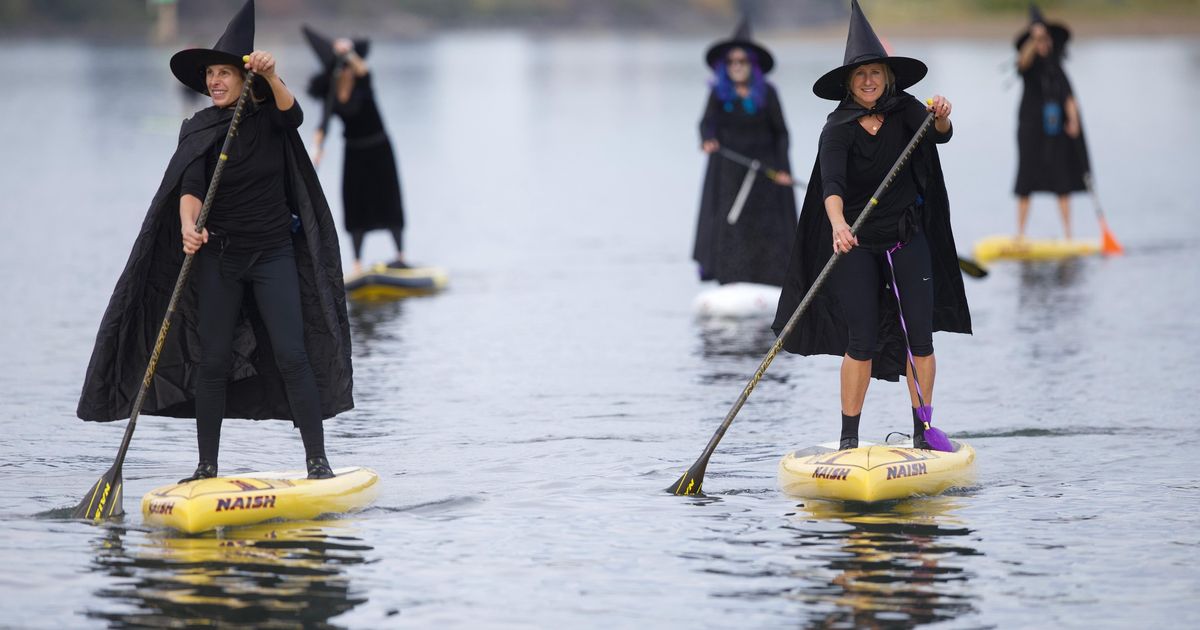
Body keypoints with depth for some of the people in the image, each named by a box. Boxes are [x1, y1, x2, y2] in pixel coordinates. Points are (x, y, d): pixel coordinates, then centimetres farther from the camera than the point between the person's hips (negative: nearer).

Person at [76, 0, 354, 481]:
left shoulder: (270, 120, -1)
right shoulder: (199, 130, -2)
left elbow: (293, 115, -24)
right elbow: (189, 188, -16)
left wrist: (271, 78, -42)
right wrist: (189, 226, -36)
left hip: (274, 253, -1)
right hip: (219, 257, 1)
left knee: (292, 356, -9)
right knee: (212, 361, 0)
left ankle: (317, 460, -6)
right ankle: (207, 467, 7)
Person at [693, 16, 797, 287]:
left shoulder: (766, 93, -5)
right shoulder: (719, 93, -1)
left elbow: (780, 132, 0)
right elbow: (707, 122, -15)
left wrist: (783, 169, -8)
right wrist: (708, 140, -37)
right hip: (728, 171, 1)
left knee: (766, 229, -5)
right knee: (728, 229, -6)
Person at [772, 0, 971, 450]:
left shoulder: (904, 111, -3)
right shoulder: (838, 128, -13)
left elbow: (937, 135, -19)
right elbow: (832, 184, -27)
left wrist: (941, 119, -42)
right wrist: (838, 225, -46)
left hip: (908, 237, 3)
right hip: (857, 243, -3)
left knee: (920, 337, -1)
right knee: (862, 343, -6)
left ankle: (923, 432, 8)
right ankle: (849, 438, 4)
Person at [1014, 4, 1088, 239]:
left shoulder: (1056, 69, 11)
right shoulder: (1029, 66, -1)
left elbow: (1069, 97, 5)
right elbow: (1024, 59, -26)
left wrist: (1073, 119, -12)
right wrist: (1034, 37, -44)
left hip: (1056, 132, 4)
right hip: (1031, 129, -4)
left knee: (1063, 182, 3)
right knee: (1026, 183, -5)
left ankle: (1068, 234, 6)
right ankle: (1020, 234, -3)